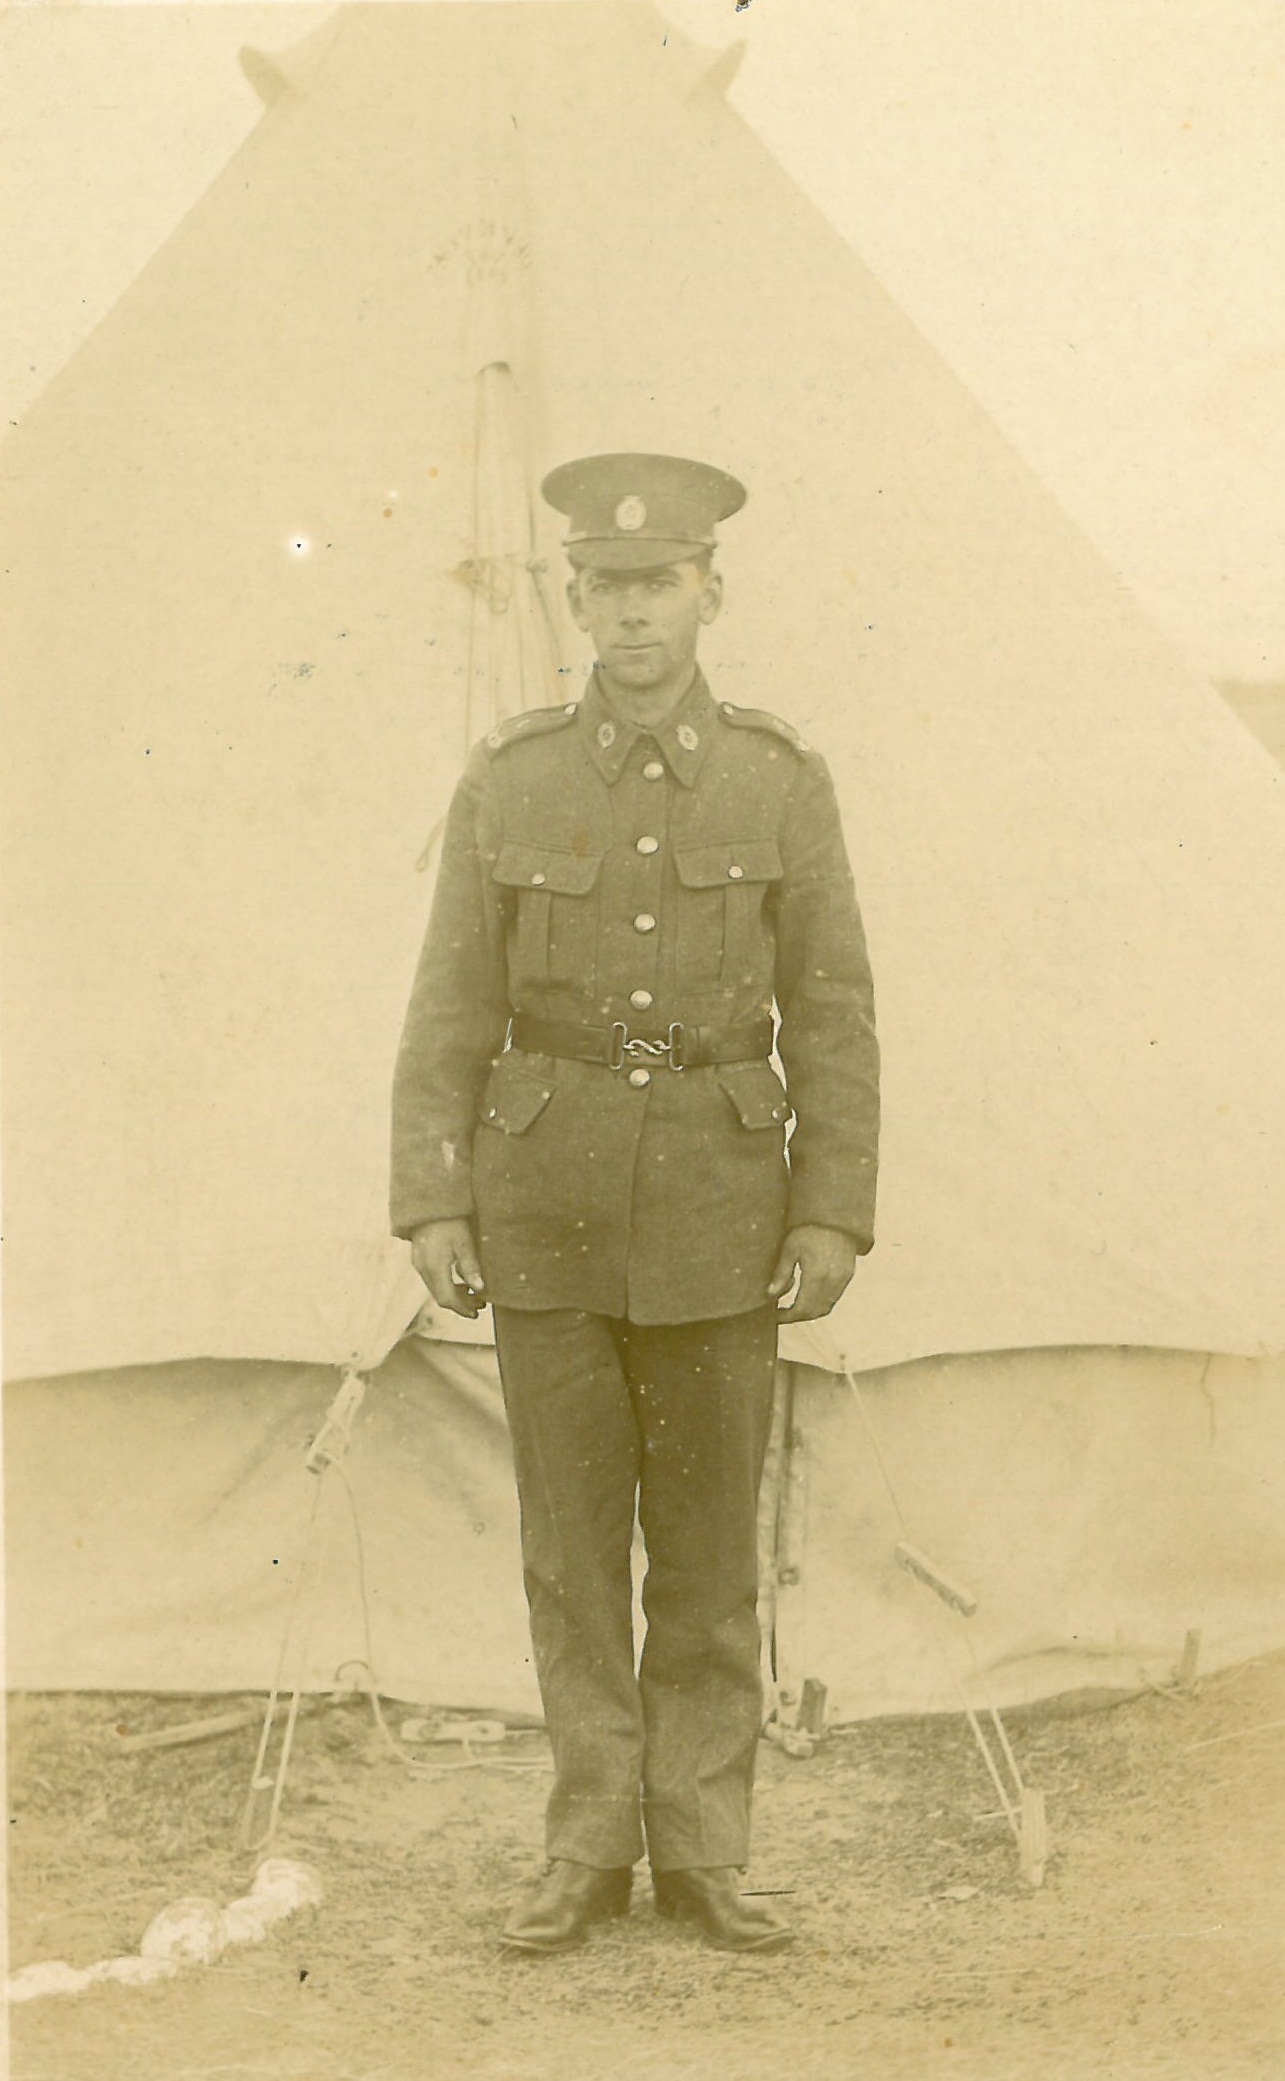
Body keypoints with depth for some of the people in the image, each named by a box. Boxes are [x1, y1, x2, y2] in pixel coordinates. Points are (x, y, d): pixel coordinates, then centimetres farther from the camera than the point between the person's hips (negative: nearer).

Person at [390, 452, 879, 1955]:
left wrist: (833, 1216, -7)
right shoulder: (507, 781, 0)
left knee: (710, 1534, 3)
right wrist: (431, 1209, -7)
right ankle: (592, 1849, 14)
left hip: (716, 1201, 0)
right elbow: (453, 1010, 1)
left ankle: (701, 1852, 13)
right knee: (572, 1530, 4)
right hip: (550, 1195, 0)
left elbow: (829, 1014, 0)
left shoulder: (783, 781, -1)